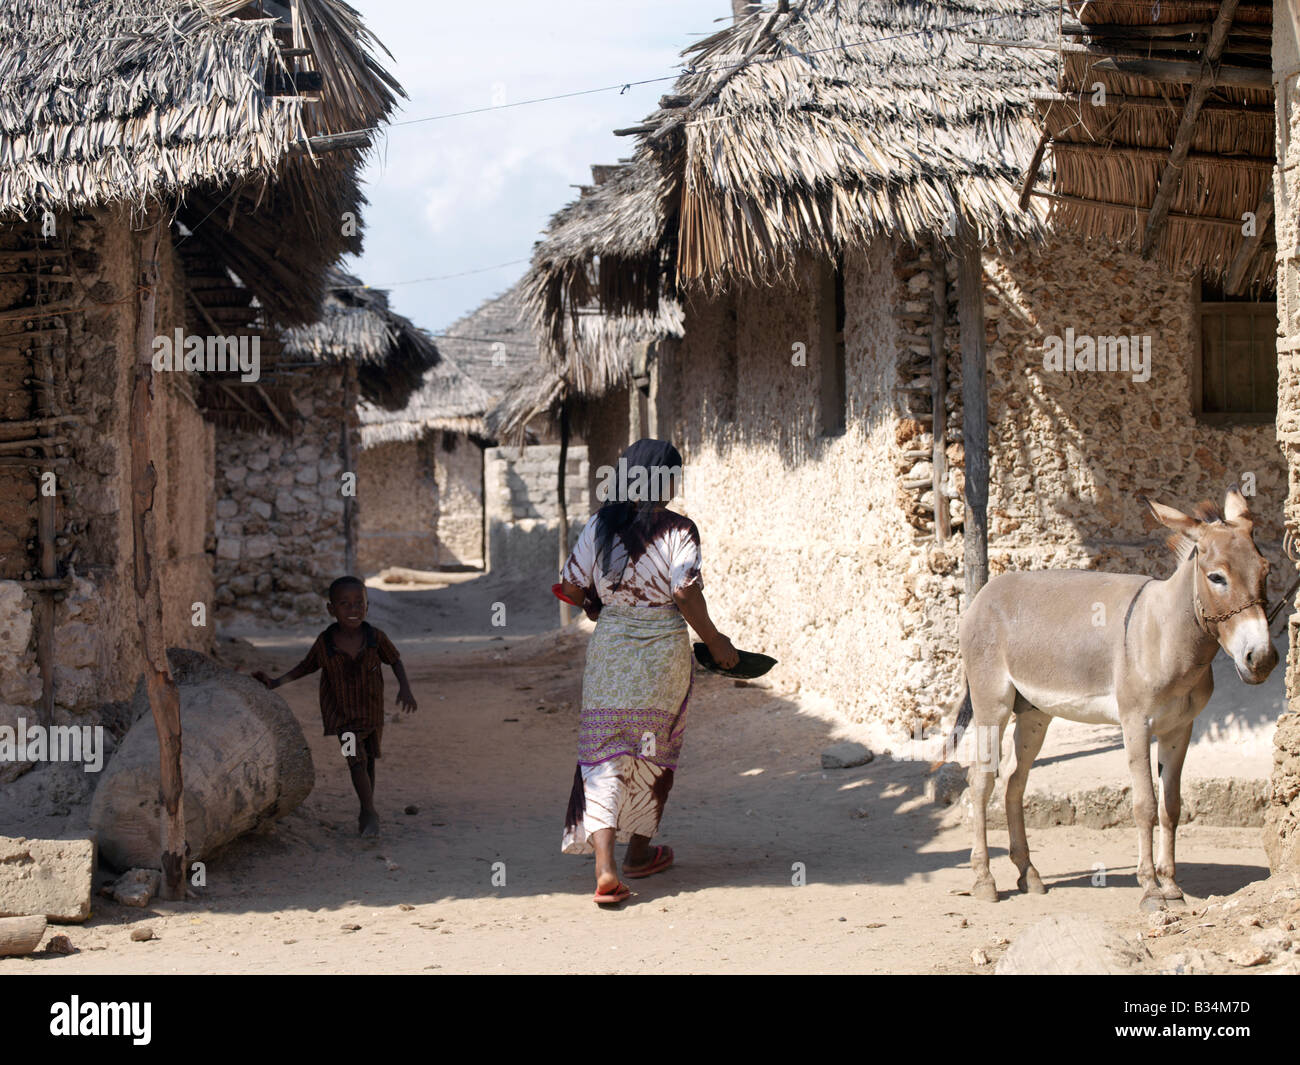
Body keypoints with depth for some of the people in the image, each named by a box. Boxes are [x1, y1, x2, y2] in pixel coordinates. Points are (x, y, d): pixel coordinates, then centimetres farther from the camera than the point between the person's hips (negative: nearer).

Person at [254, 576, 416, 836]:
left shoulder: (376, 638, -15)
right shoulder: (325, 643, -15)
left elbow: (395, 660, 1)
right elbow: (306, 666, 2)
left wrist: (404, 688, -13)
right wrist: (276, 682, -5)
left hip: (371, 711, 2)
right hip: (340, 714, -2)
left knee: (368, 761, 14)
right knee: (356, 759, -14)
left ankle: (365, 813, 32)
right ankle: (370, 812, 0)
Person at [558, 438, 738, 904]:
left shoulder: (601, 525, 2)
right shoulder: (678, 529, -9)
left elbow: (570, 586, 3)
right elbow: (685, 592, -18)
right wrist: (715, 641, -6)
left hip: (609, 648, 2)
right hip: (663, 651, -2)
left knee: (603, 753, 1)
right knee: (655, 753, 17)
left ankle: (605, 867, -14)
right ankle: (638, 853, 30)